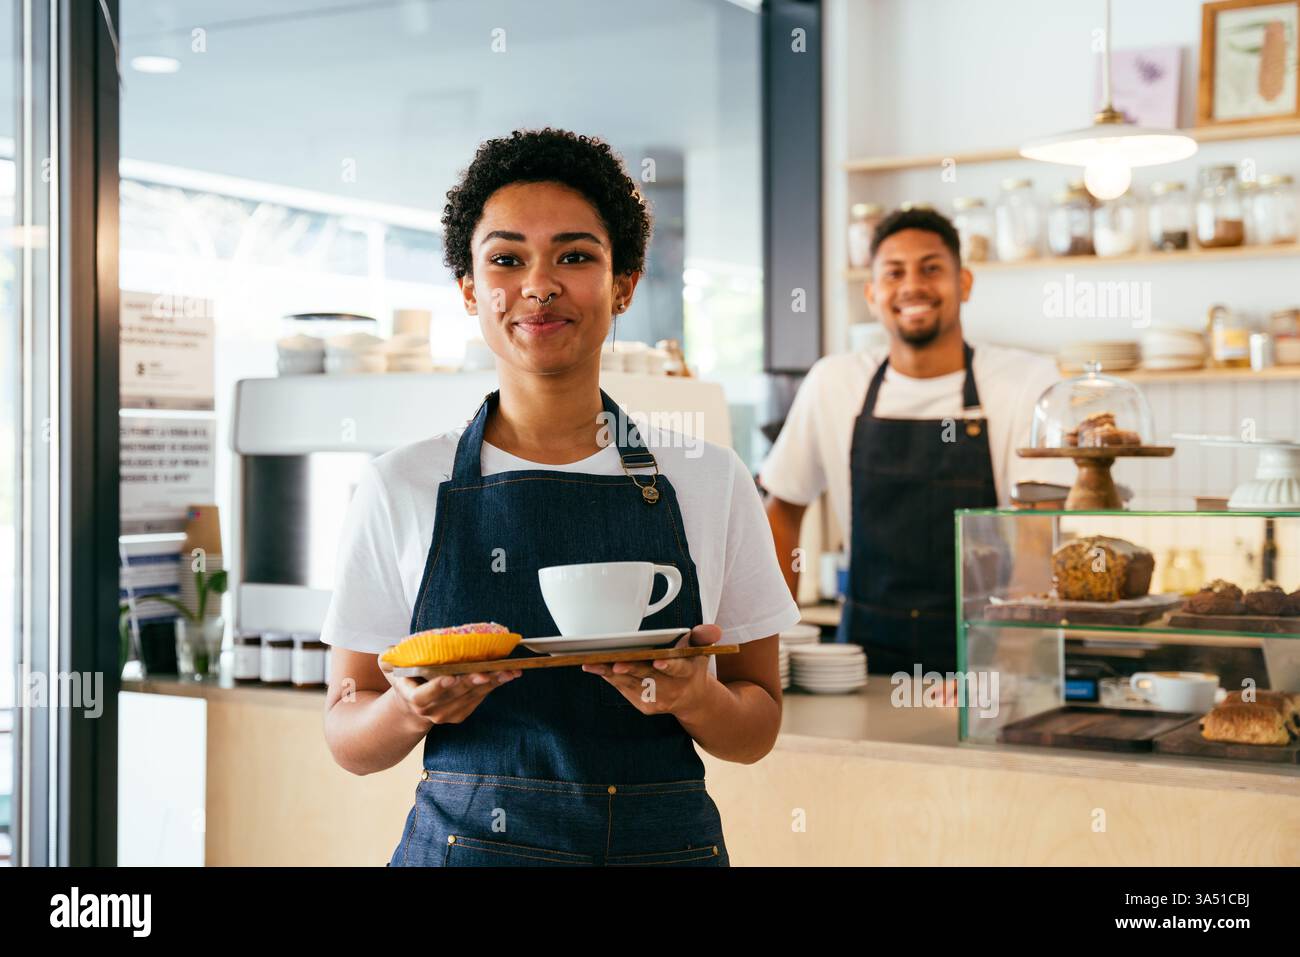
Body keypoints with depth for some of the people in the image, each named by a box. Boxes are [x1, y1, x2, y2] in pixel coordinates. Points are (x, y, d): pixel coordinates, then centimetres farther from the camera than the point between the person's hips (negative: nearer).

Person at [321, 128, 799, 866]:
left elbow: (758, 729, 4)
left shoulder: (711, 482, -1)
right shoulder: (401, 489, -3)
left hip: (665, 845, 1)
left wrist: (695, 698, -16)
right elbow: (347, 737, 1)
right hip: (462, 841, 0)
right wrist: (412, 710, -19)